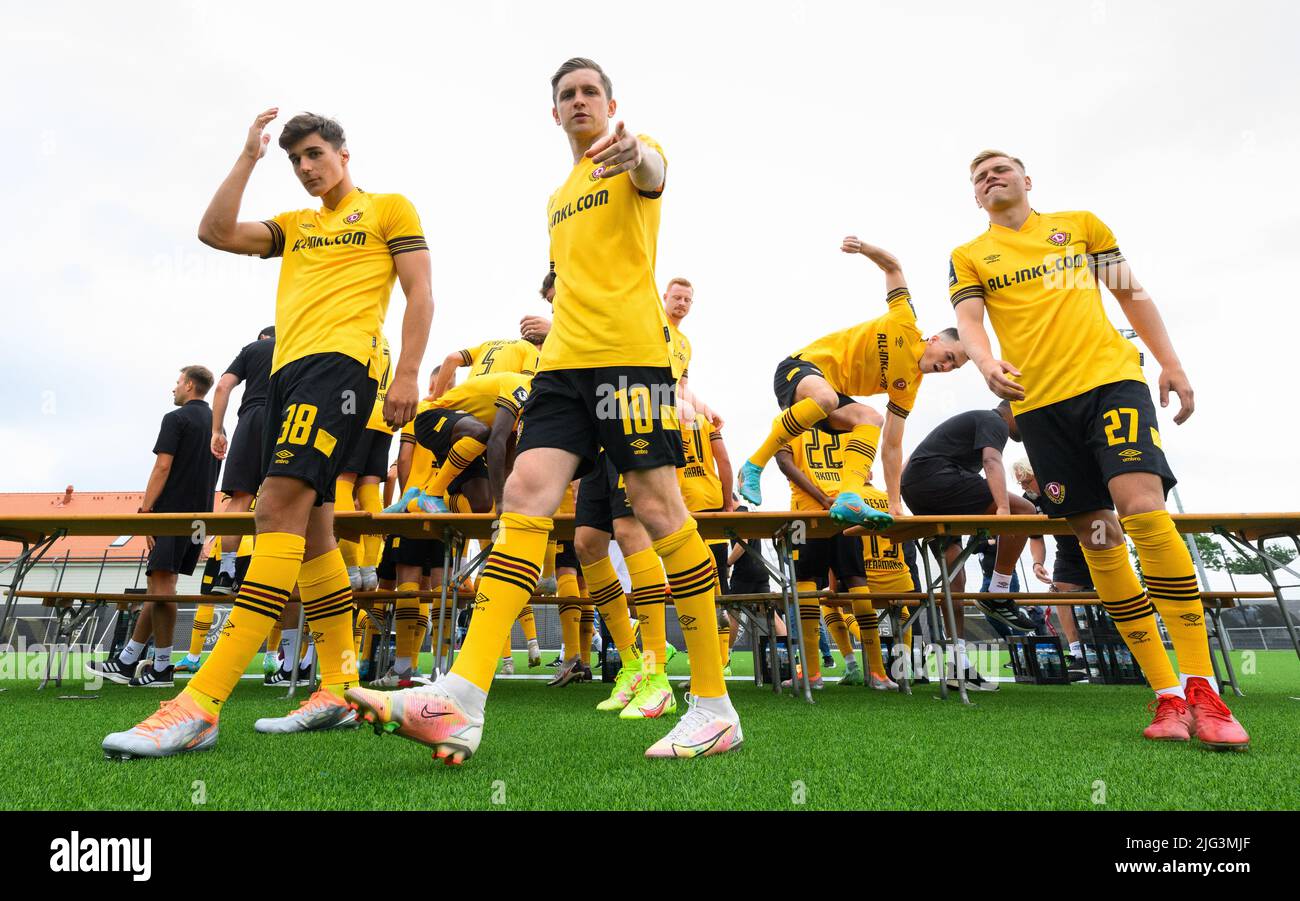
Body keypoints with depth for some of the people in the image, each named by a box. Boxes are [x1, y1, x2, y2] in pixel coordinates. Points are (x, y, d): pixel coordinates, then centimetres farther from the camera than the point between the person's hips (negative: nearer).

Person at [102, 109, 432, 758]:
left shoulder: (389, 209, 11)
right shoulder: (294, 225, 29)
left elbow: (420, 295, 2)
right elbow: (215, 232, 17)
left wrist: (407, 373, -10)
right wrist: (248, 156, 19)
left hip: (341, 361, -8)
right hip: (287, 370, 8)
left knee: (278, 507, -22)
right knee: (310, 526, 3)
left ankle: (200, 705, -25)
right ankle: (338, 693, 9)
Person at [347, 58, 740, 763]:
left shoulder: (631, 156, 9)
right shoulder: (558, 198, 30)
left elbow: (652, 175, -17)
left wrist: (634, 153, -39)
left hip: (631, 351, -6)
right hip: (565, 360, 6)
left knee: (657, 506, -11)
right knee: (526, 492, -11)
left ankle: (715, 706, 1)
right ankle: (463, 701, -18)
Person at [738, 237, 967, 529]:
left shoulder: (908, 386, 3)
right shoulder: (906, 324, -9)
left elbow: (892, 445, 3)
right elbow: (893, 266, 0)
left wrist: (894, 502, -3)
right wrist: (864, 247, -22)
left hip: (832, 392, 5)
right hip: (802, 367, -5)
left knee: (871, 418, -22)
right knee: (826, 397, -38)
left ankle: (850, 497, -37)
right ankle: (753, 466, -27)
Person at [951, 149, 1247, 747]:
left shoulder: (1081, 224, 18)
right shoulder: (968, 257, 15)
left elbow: (1132, 295, 18)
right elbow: (968, 321, 0)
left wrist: (1170, 364, 8)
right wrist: (986, 363, -23)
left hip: (1110, 378, 0)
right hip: (1037, 402, 1)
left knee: (1143, 510, -21)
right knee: (1096, 540, -2)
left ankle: (1202, 690, -13)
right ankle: (1167, 697, 5)